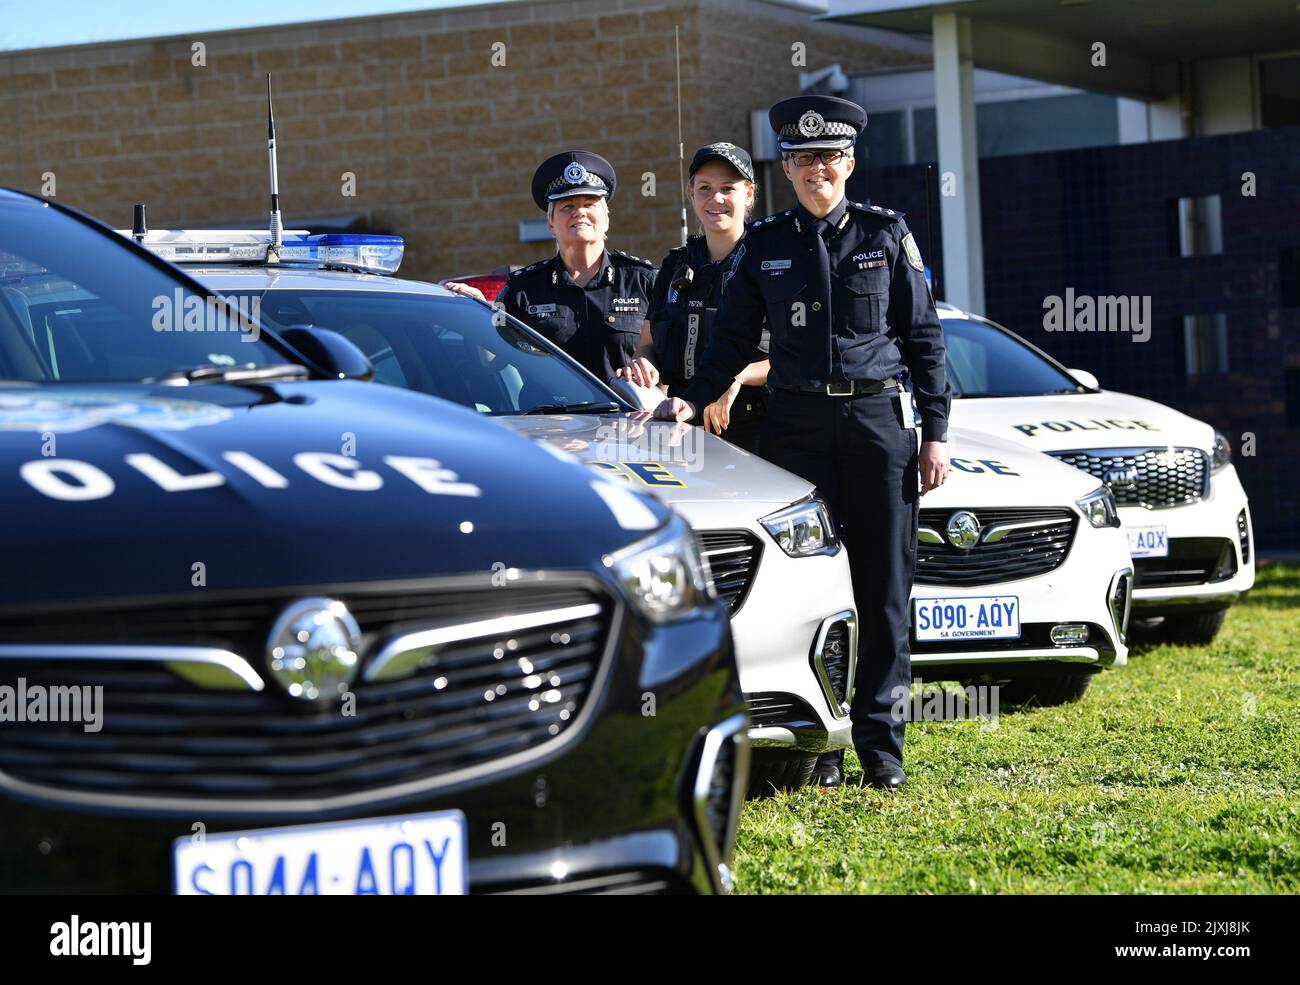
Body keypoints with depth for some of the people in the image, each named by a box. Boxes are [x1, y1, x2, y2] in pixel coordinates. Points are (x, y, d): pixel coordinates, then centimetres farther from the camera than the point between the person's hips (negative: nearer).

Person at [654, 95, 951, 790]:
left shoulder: (886, 235, 6)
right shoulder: (765, 246, 8)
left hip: (879, 417, -1)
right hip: (798, 424, 1)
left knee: (885, 585, -1)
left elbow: (924, 337, 7)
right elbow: (733, 341, 10)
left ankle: (880, 743, 5)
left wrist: (934, 432, 1)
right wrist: (692, 400, -7)